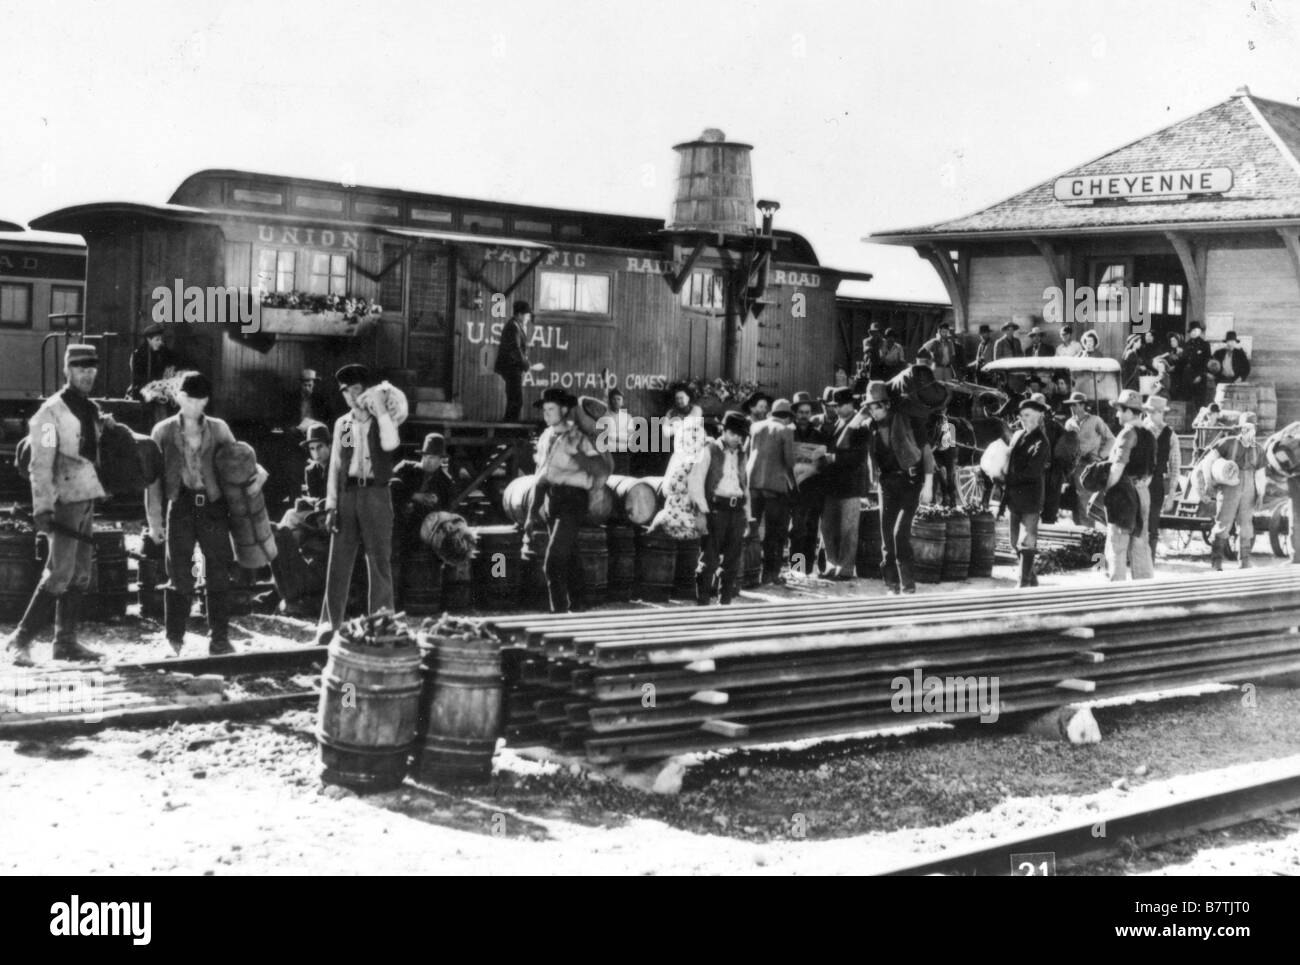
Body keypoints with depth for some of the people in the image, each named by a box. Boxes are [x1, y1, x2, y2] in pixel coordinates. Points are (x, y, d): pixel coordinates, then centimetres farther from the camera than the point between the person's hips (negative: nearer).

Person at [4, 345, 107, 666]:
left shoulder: (92, 410, 14)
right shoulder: (51, 412, -10)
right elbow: (41, 464, -14)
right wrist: (42, 506, -20)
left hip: (87, 498, 8)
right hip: (64, 500, -8)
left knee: (80, 576, 9)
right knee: (59, 574, -12)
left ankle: (66, 641, 15)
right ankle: (20, 639, -4)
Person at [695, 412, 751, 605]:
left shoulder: (740, 455, 16)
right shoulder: (710, 450, 0)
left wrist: (747, 512, 12)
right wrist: (703, 511, -13)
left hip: (737, 510, 6)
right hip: (716, 509, -5)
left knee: (733, 562, 6)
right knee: (709, 560, -6)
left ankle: (726, 602, 14)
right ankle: (702, 603, -1)